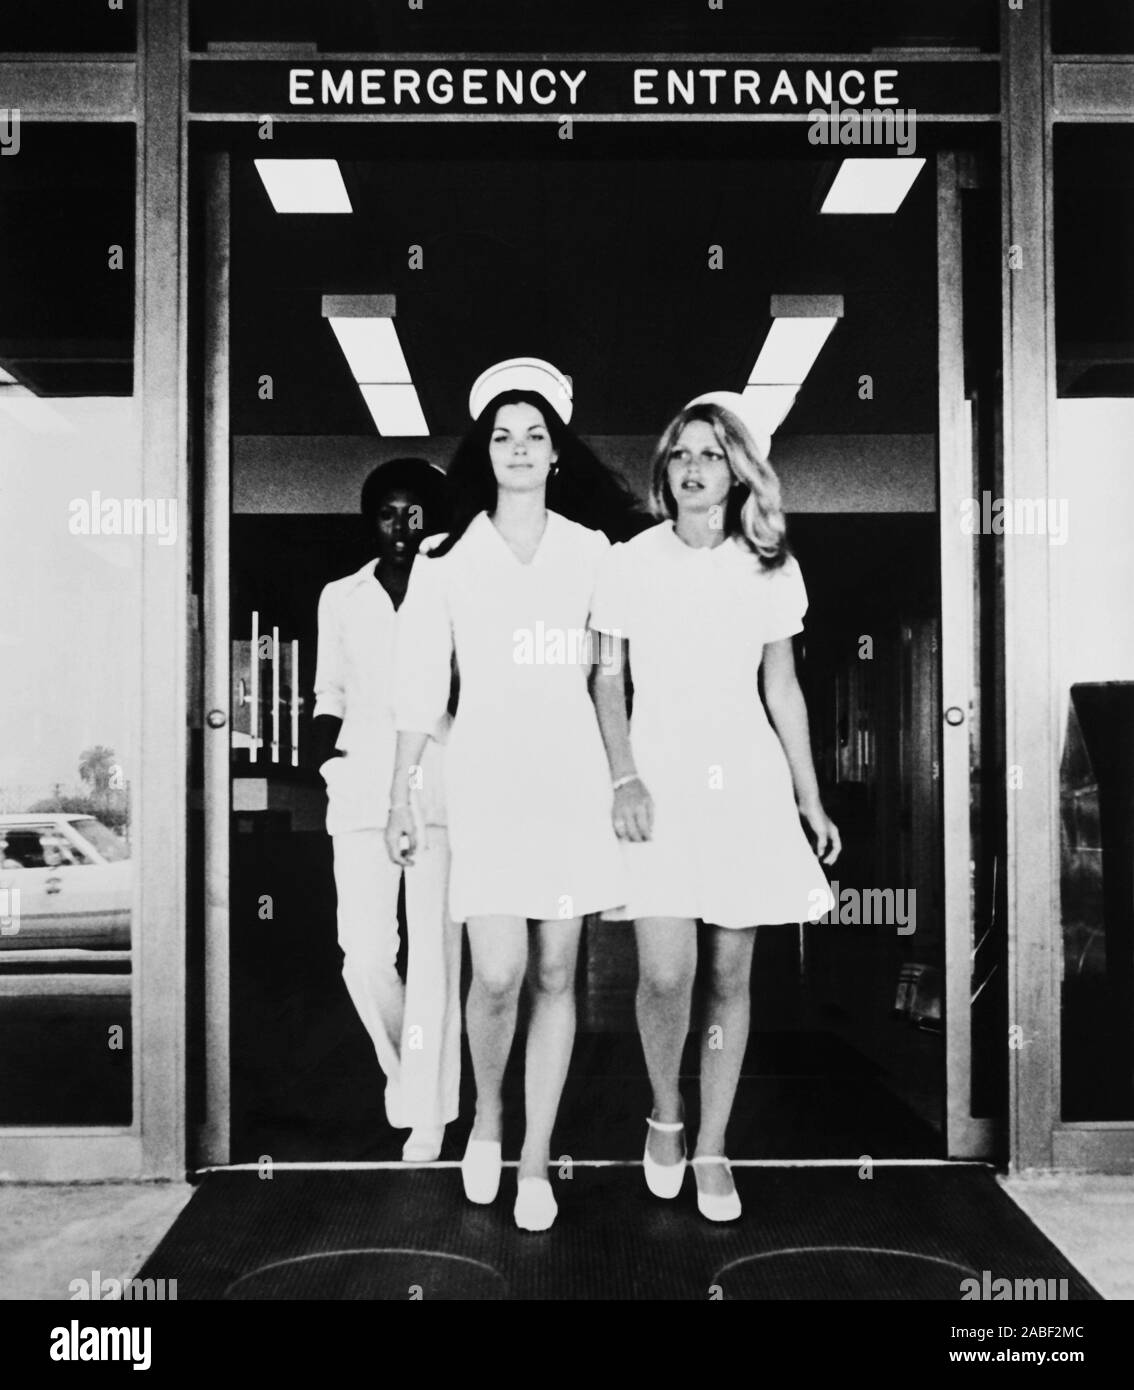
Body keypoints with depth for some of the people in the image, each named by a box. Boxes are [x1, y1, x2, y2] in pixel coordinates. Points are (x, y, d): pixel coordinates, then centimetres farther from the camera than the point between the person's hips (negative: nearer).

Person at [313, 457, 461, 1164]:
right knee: (365, 953, -5)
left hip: (441, 788, -2)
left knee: (434, 955, -3)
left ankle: (427, 1117, 7)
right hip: (362, 788, 2)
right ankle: (407, 1073, 23)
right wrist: (328, 750, 2)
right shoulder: (341, 598, 14)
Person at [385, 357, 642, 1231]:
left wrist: (625, 781, 6)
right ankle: (487, 1115, 20)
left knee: (556, 975, 4)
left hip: (572, 776, 2)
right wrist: (401, 794, 4)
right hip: (487, 778, -1)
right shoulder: (446, 558, 6)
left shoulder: (592, 549, 9)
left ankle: (536, 1161, 17)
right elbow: (422, 686, 6)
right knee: (499, 973, -10)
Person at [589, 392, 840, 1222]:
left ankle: (712, 1147, 21)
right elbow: (608, 680, 5)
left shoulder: (771, 570, 6)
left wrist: (812, 803, 10)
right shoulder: (630, 563, 1)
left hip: (746, 780, 2)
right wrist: (624, 777, -8)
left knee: (731, 975, 5)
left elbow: (783, 690, 11)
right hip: (659, 777, -2)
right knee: (667, 973, -11)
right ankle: (665, 1116, 18)